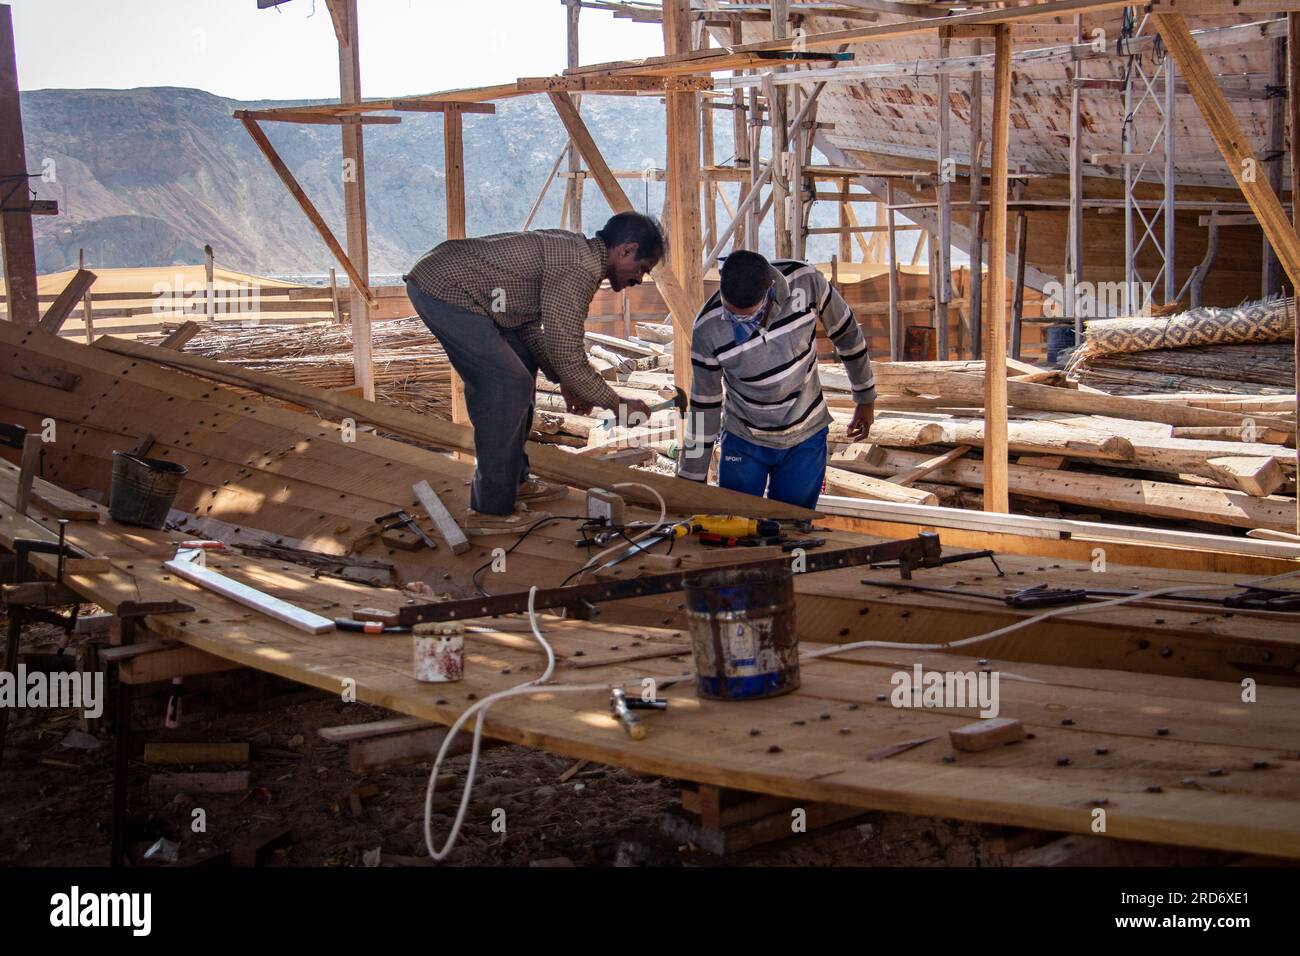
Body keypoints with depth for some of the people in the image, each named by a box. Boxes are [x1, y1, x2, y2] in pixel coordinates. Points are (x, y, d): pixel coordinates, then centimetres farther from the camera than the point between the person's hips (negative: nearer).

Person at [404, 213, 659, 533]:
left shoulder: (569, 248, 15)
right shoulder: (581, 268, -17)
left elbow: (528, 323, 22)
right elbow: (568, 355, -18)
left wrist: (563, 380, 19)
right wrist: (617, 404, -5)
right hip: (445, 291, -11)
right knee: (510, 384, -11)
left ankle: (515, 482, 25)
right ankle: (492, 510, -6)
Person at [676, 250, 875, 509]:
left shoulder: (805, 282, -23)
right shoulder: (707, 329, -23)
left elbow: (846, 334, -4)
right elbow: (704, 404, -11)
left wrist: (865, 399, 8)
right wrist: (692, 479, -5)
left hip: (806, 438, 1)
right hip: (742, 440, 0)